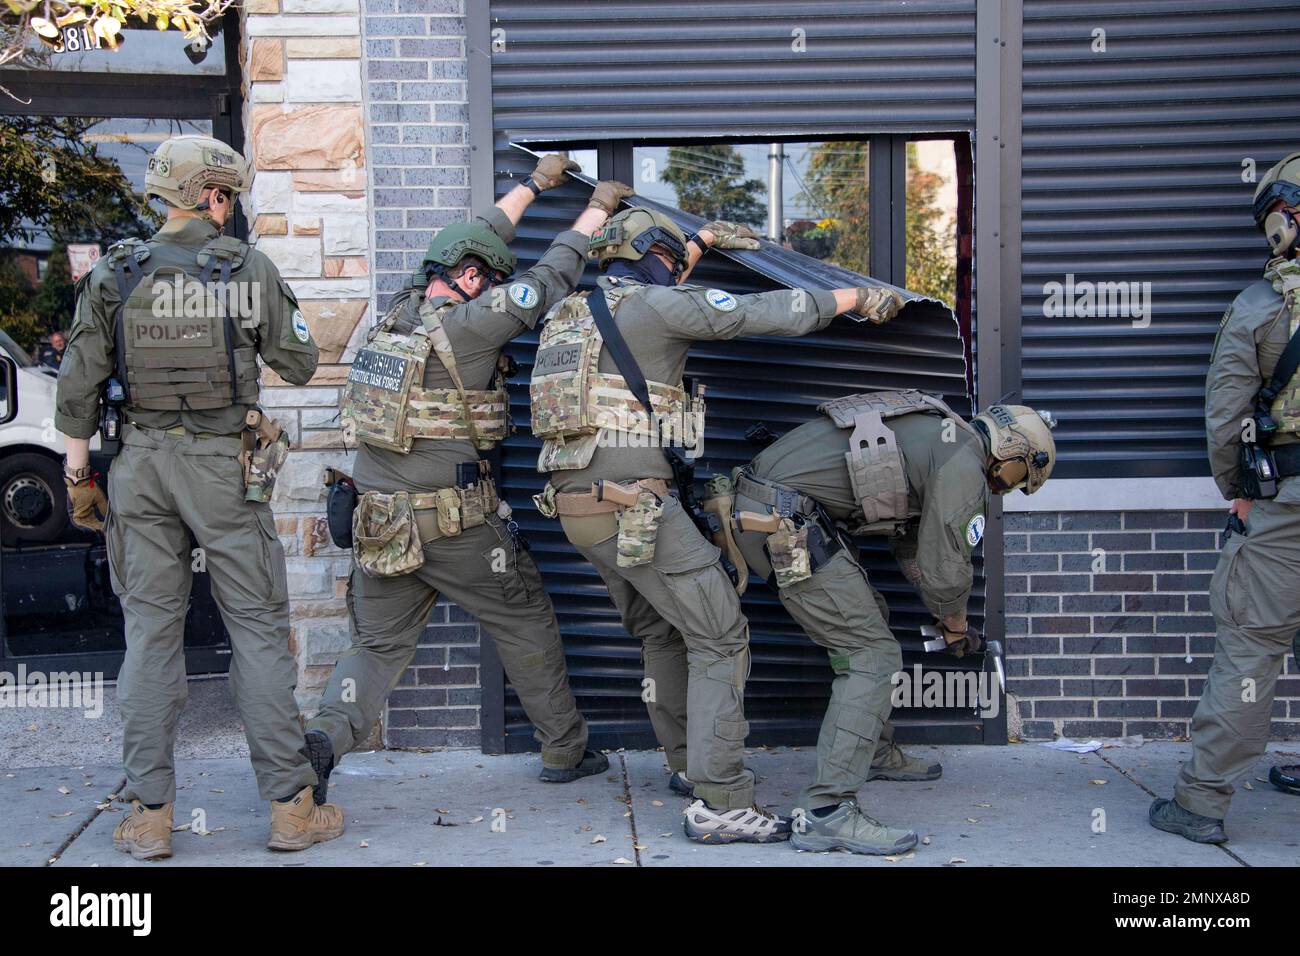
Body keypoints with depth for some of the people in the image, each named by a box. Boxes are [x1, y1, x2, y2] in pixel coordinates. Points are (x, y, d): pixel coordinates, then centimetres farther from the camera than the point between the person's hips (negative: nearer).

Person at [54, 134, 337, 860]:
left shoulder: (114, 274, 1)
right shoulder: (251, 269, -4)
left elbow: (79, 387, 2)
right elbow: (299, 365, 3)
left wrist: (78, 476, 11)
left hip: (144, 465, 2)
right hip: (226, 466, -2)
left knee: (151, 632, 8)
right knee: (259, 628, 3)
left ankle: (150, 815, 13)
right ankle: (291, 806, 7)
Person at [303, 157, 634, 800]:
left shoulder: (398, 313, 9)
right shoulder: (465, 325, -13)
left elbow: (478, 241, 22)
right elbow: (551, 278, -4)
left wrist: (533, 185, 32)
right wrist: (598, 208, 11)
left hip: (381, 521, 6)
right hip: (455, 523, -6)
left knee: (378, 644, 14)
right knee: (527, 625, 12)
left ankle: (326, 736, -8)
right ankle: (565, 752, 22)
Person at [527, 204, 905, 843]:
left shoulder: (571, 314, 18)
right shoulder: (655, 305, -6)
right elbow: (765, 313, -5)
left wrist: (701, 242, 43)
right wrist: (856, 296, 6)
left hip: (577, 505, 9)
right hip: (633, 505, -9)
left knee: (662, 633, 23)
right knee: (720, 637, -3)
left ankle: (690, 764, 35)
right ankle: (719, 804, -5)